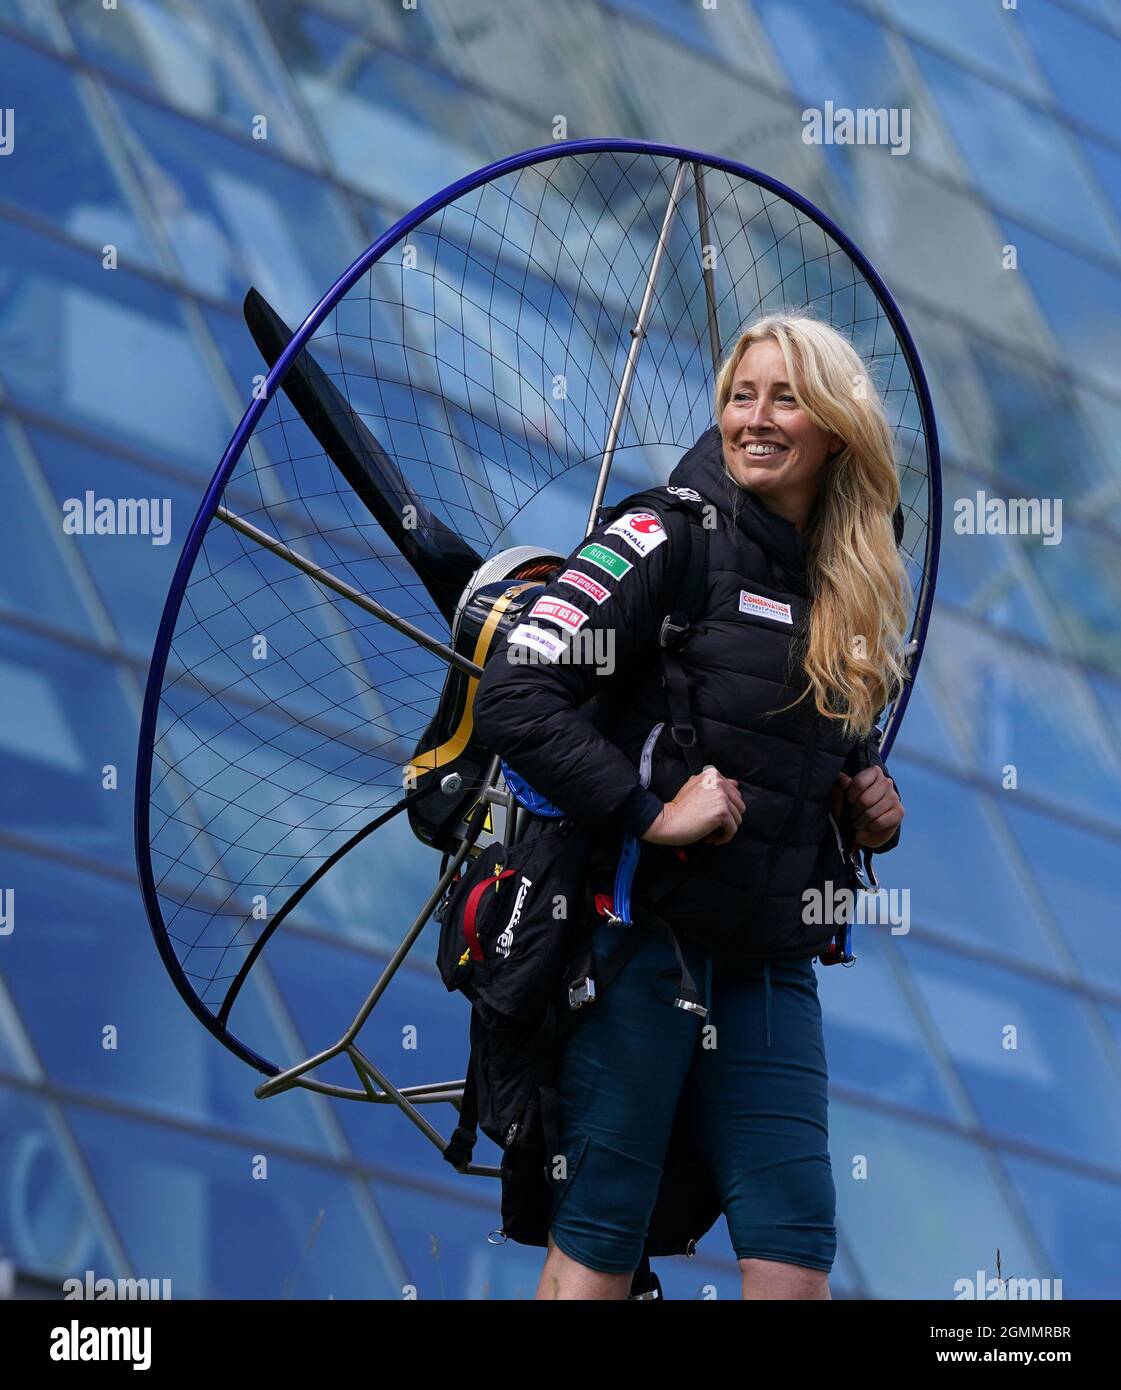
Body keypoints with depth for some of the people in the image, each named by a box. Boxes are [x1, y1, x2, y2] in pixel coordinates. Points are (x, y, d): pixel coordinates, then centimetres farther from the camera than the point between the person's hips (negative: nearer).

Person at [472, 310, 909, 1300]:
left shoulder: (856, 594, 14)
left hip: (770, 962, 6)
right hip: (641, 943, -6)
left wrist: (871, 807, 8)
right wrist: (650, 809, -19)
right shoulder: (668, 544, -7)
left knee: (797, 1252, 1)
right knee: (598, 1249, -2)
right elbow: (512, 697, -16)